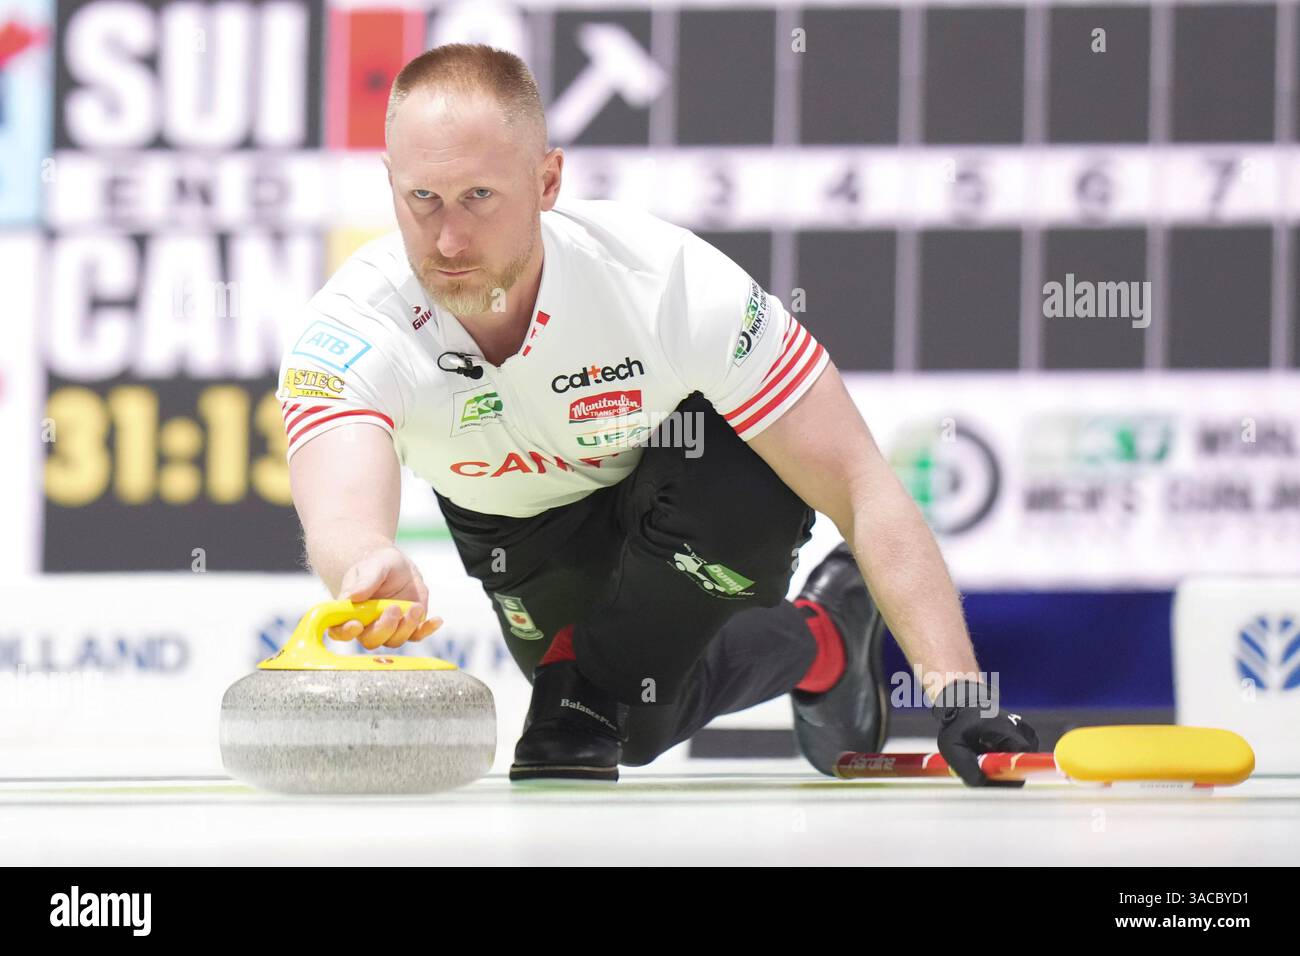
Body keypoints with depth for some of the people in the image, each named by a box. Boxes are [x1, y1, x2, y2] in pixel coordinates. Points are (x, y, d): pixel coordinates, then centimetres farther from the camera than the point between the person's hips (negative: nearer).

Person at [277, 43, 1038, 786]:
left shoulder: (670, 281, -39)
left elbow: (862, 488, -34)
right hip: (515, 522, 2)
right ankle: (822, 643, 24)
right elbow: (341, 510, -57)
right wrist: (373, 568, -84)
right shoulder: (349, 331, -37)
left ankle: (586, 692, -11)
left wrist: (960, 696, -42)